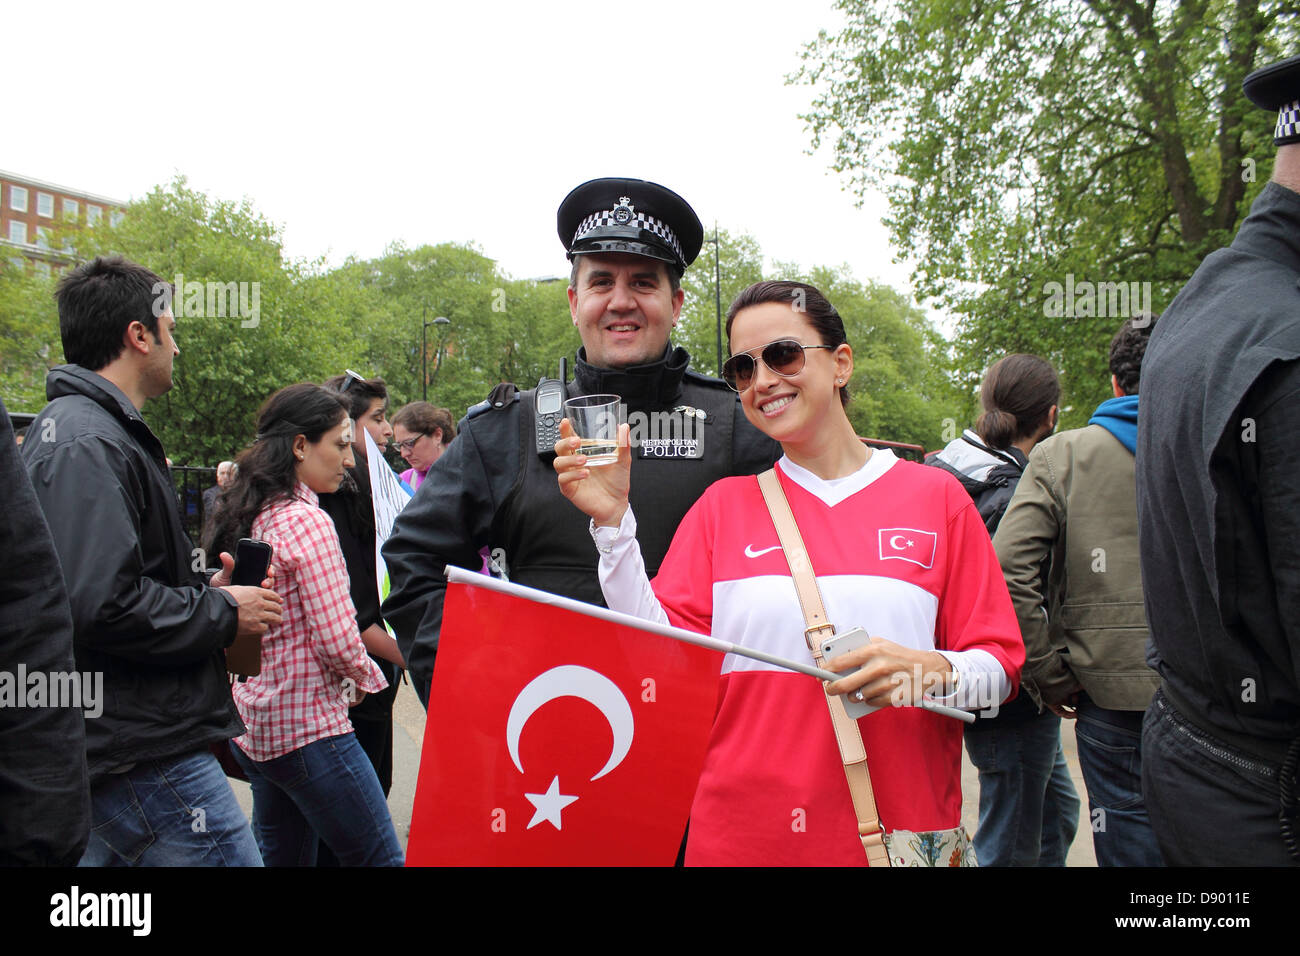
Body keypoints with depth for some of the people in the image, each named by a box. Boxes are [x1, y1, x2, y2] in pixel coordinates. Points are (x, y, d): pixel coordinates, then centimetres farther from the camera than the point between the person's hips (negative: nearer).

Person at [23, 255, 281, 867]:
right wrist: (223, 612, -13)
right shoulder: (90, 444, -17)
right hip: (146, 756, -11)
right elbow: (99, 605, -27)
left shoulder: (69, 426, 17)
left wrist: (201, 589, 10)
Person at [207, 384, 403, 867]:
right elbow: (337, 640, -22)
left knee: (282, 855, 19)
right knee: (380, 858, 0)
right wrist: (366, 677, -1)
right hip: (308, 728, -9)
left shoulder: (248, 519, 8)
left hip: (254, 725, 9)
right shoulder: (308, 522, -18)